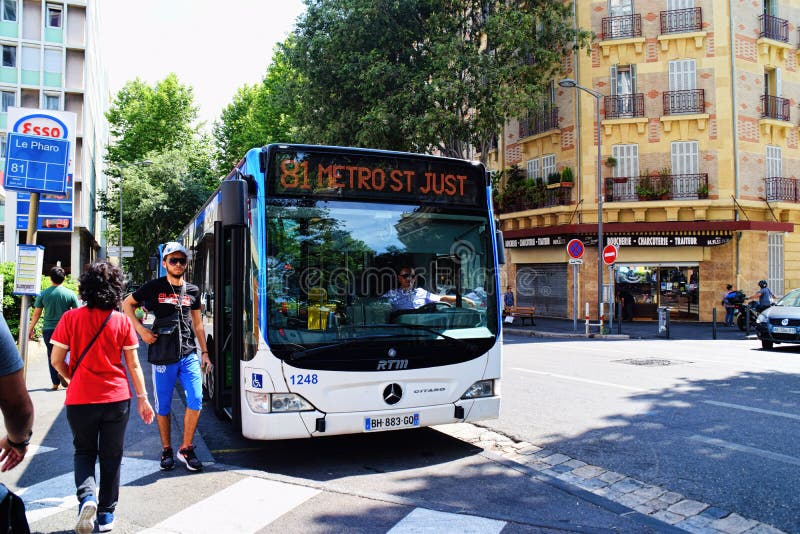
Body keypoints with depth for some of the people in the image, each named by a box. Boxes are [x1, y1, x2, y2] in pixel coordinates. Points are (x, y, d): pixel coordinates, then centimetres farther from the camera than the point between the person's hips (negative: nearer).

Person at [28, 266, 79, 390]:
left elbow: (36, 314, 3)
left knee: (52, 355, 10)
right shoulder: (71, 294, -4)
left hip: (48, 329, 1)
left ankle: (55, 383, 13)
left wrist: (30, 329, 14)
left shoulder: (43, 294, 0)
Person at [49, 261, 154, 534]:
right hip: (116, 398, 0)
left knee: (84, 452, 19)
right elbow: (133, 364, -2)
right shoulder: (122, 321, -6)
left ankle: (87, 496, -6)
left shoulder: (71, 318, -7)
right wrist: (143, 398, 6)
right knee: (111, 456, 14)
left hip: (80, 399, 0)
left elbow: (57, 361, -3)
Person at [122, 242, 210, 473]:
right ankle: (166, 450, 24)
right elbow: (127, 304, 9)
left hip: (189, 355, 2)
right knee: (163, 406, 7)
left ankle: (186, 449, 10)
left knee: (195, 401, -6)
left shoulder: (193, 290, 10)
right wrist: (141, 329, -4)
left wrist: (204, 352, 15)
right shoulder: (154, 287, -1)